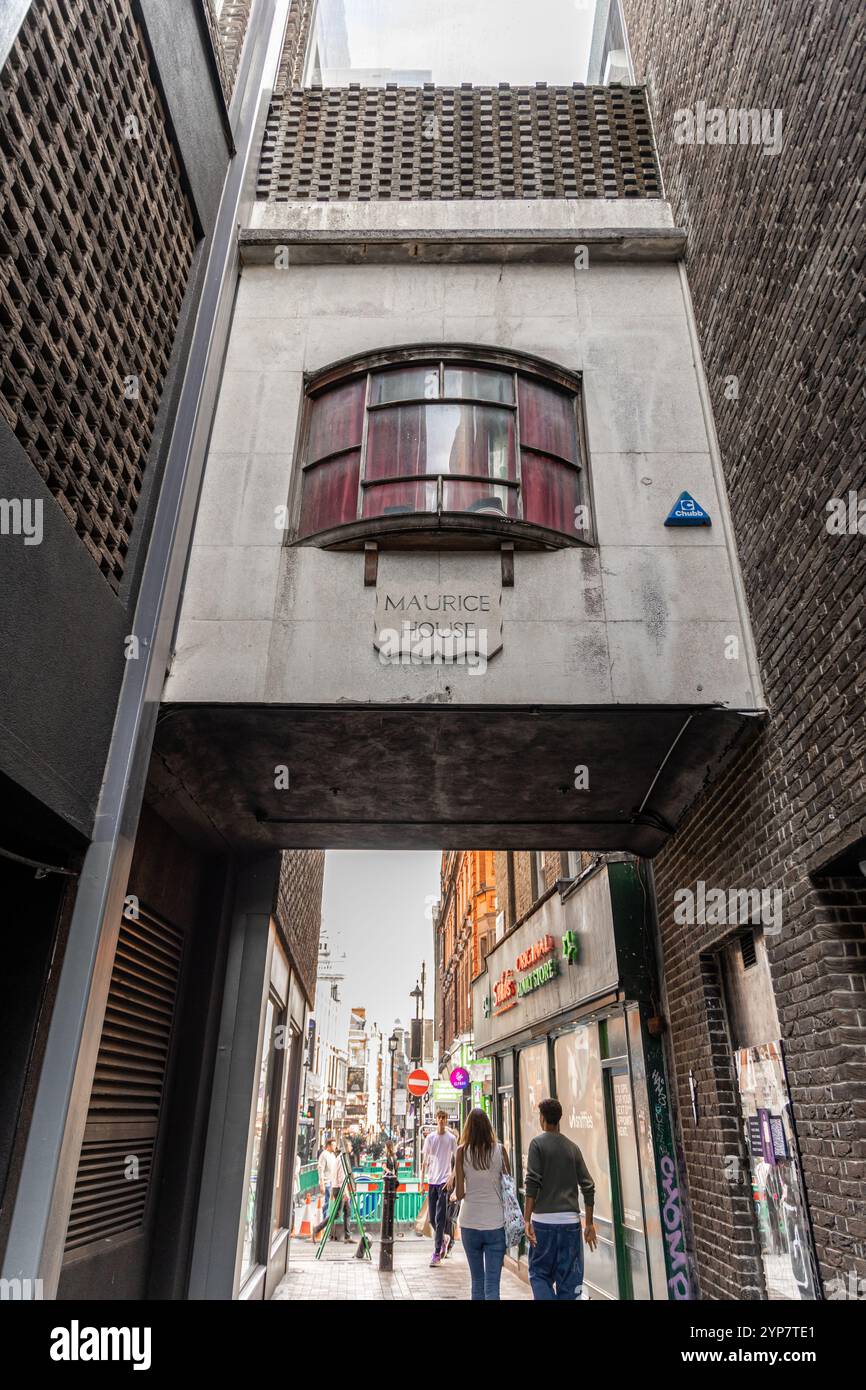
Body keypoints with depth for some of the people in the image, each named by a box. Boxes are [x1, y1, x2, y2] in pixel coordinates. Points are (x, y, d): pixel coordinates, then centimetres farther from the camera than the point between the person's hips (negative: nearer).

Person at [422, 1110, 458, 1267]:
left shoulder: (451, 1138, -1)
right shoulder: (430, 1138, 6)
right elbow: (425, 1161, 11)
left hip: (444, 1181, -4)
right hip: (431, 1181, 4)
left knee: (440, 1219, -6)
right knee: (432, 1218, 10)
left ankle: (437, 1253, -1)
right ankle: (442, 1240, 33)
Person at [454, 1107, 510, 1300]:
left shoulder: (462, 1151, -6)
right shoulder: (499, 1150, -4)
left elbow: (459, 1193, -5)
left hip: (470, 1223, 1)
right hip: (496, 1222, -1)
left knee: (477, 1280, 18)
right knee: (492, 1284, 3)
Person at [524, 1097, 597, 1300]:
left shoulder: (538, 1143, -3)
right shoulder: (572, 1147, 9)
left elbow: (532, 1183, -11)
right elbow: (588, 1187, 6)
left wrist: (527, 1219, -8)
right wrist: (589, 1224, 13)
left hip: (544, 1220, -3)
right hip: (571, 1220, 4)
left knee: (539, 1273, 9)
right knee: (569, 1279, 11)